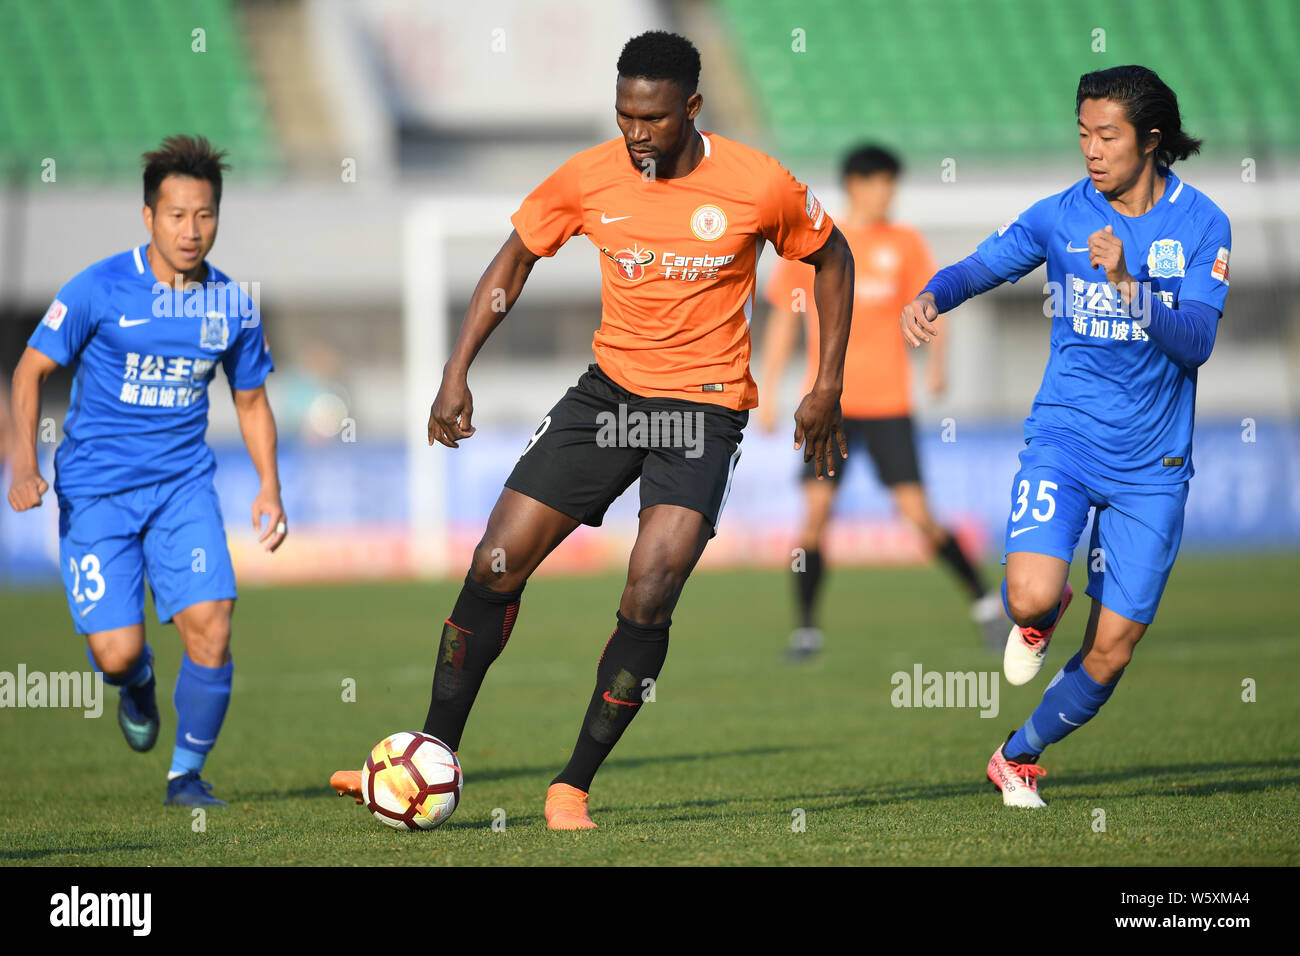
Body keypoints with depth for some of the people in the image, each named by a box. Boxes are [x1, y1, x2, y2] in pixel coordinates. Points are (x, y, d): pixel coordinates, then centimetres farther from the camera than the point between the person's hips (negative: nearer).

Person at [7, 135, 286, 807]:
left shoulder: (231, 307, 2)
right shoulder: (99, 290, -9)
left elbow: (251, 400, 15)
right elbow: (31, 371, -4)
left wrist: (270, 488, 3)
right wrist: (24, 466, -16)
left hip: (183, 485, 3)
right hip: (95, 490, -3)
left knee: (210, 624, -16)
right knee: (118, 652, -11)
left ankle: (186, 773, 5)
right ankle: (137, 683, 29)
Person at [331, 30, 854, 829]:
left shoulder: (760, 186, -13)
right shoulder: (590, 178, -7)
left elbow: (831, 258, 4)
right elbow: (515, 259, 9)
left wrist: (828, 387, 0)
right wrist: (458, 372, 1)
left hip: (706, 404, -3)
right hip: (611, 387, 3)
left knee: (648, 598, -19)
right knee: (497, 565, -2)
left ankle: (574, 786, -3)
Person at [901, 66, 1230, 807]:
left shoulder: (1201, 224, -4)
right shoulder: (1061, 216, -2)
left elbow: (1196, 343, -13)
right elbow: (982, 267, 7)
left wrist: (1127, 284, -27)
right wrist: (931, 296, -15)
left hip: (1151, 465, 1)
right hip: (1064, 439, -1)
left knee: (1110, 654, 2)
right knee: (1033, 594, -26)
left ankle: (1020, 756, 27)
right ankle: (1040, 618, 12)